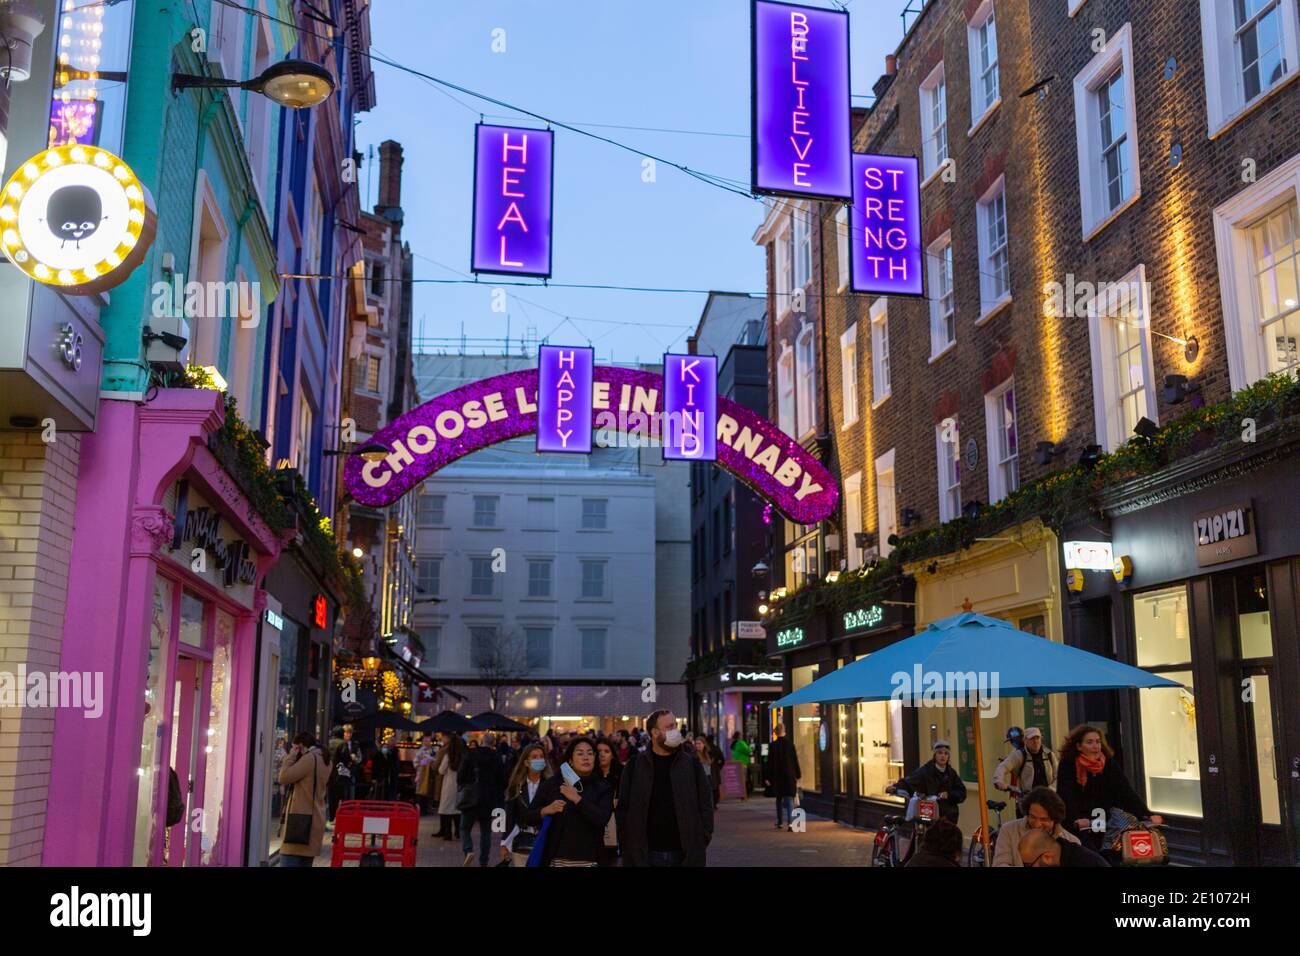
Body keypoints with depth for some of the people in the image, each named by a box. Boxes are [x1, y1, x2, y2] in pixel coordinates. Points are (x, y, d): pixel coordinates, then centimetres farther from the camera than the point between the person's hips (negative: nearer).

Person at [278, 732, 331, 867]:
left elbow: (284, 778, -13)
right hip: (314, 819, 9)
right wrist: (294, 759, 16)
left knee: (288, 861, -11)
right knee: (305, 862, 9)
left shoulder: (309, 758, -11)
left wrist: (290, 757, -1)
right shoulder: (324, 760, 16)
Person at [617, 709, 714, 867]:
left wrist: (703, 842, -2)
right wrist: (627, 845, -1)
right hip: (644, 854, 0)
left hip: (684, 854, 1)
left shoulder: (692, 764, 3)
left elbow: (705, 806, 5)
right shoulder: (635, 766, 2)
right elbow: (623, 808, 4)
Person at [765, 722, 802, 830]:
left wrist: (767, 777, 2)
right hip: (789, 776, 0)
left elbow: (769, 762, -4)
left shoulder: (773, 745, -6)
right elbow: (795, 760, 0)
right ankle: (790, 822, -16)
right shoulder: (790, 744, -4)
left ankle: (779, 822, 25)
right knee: (789, 799, -2)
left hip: (777, 776, 0)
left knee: (779, 798, 17)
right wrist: (797, 775, 9)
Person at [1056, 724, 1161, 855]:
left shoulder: (1109, 765, 1)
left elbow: (1127, 792, -7)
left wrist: (1148, 815, -22)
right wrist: (1076, 820, -39)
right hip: (1078, 829, -3)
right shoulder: (1067, 766, -9)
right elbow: (1066, 797, -21)